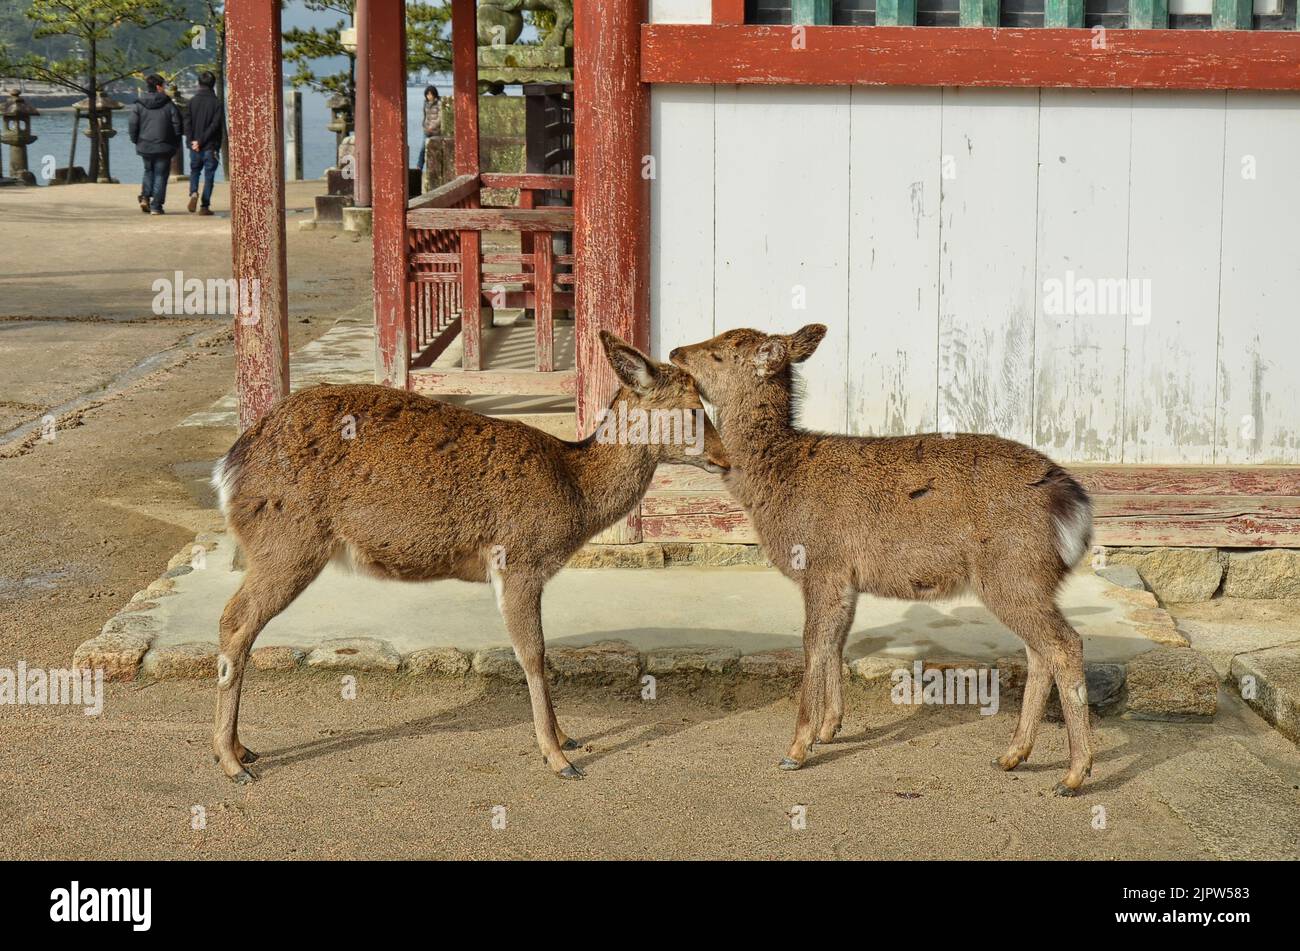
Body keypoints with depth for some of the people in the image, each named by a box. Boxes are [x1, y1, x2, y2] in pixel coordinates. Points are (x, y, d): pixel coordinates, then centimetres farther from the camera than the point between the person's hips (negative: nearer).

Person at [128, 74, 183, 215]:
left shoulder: (138, 105, -1)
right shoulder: (169, 104, -5)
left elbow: (133, 125, -3)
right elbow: (177, 126, -4)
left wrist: (136, 142, 12)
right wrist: (175, 144, 8)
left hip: (145, 146, 2)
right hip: (163, 147, -2)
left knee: (149, 171, 22)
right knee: (160, 175, 5)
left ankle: (145, 197, 3)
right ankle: (156, 206, 0)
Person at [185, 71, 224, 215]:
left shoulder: (192, 102, 1)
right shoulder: (216, 103, -6)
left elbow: (187, 123, -5)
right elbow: (215, 125, -13)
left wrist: (192, 140, -7)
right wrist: (202, 141, -11)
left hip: (194, 146, 2)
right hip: (211, 146, -2)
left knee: (194, 171, 19)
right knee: (209, 176, 5)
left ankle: (193, 193, -8)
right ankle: (204, 206, 1)